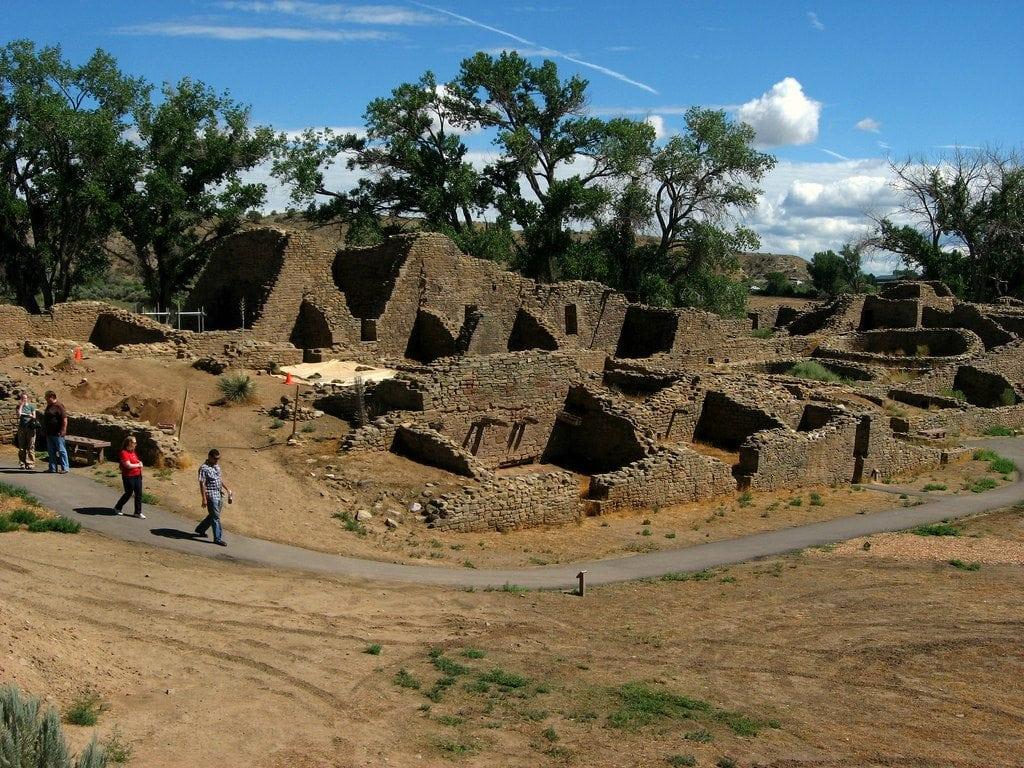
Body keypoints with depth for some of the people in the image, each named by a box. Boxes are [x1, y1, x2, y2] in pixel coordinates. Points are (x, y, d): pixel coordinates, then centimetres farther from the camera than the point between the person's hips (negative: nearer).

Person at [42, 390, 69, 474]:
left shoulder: (59, 406, -12)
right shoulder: (49, 406, 15)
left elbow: (65, 420, -16)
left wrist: (62, 431, -20)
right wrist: (45, 430, 19)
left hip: (57, 433, -9)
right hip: (49, 433, 9)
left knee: (61, 450, -4)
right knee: (51, 451, 11)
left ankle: (65, 468, -1)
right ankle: (52, 468, 17)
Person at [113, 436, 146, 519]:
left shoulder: (133, 452, 12)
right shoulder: (124, 453, -15)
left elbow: (138, 461, 26)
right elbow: (128, 465, -22)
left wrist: (140, 463, 3)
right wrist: (138, 465, -8)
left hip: (137, 476, 8)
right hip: (128, 477, -8)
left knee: (139, 494, 6)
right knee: (128, 493, 5)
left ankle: (138, 512, 14)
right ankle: (118, 507, 27)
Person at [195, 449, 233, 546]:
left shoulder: (217, 466, 9)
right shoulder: (204, 468, -16)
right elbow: (202, 484, -17)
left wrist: (227, 489, 18)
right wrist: (204, 499, -19)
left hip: (219, 495, 9)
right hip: (211, 496, -9)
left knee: (213, 515, 19)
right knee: (215, 517, -4)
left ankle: (200, 529, 38)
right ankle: (218, 539, 3)